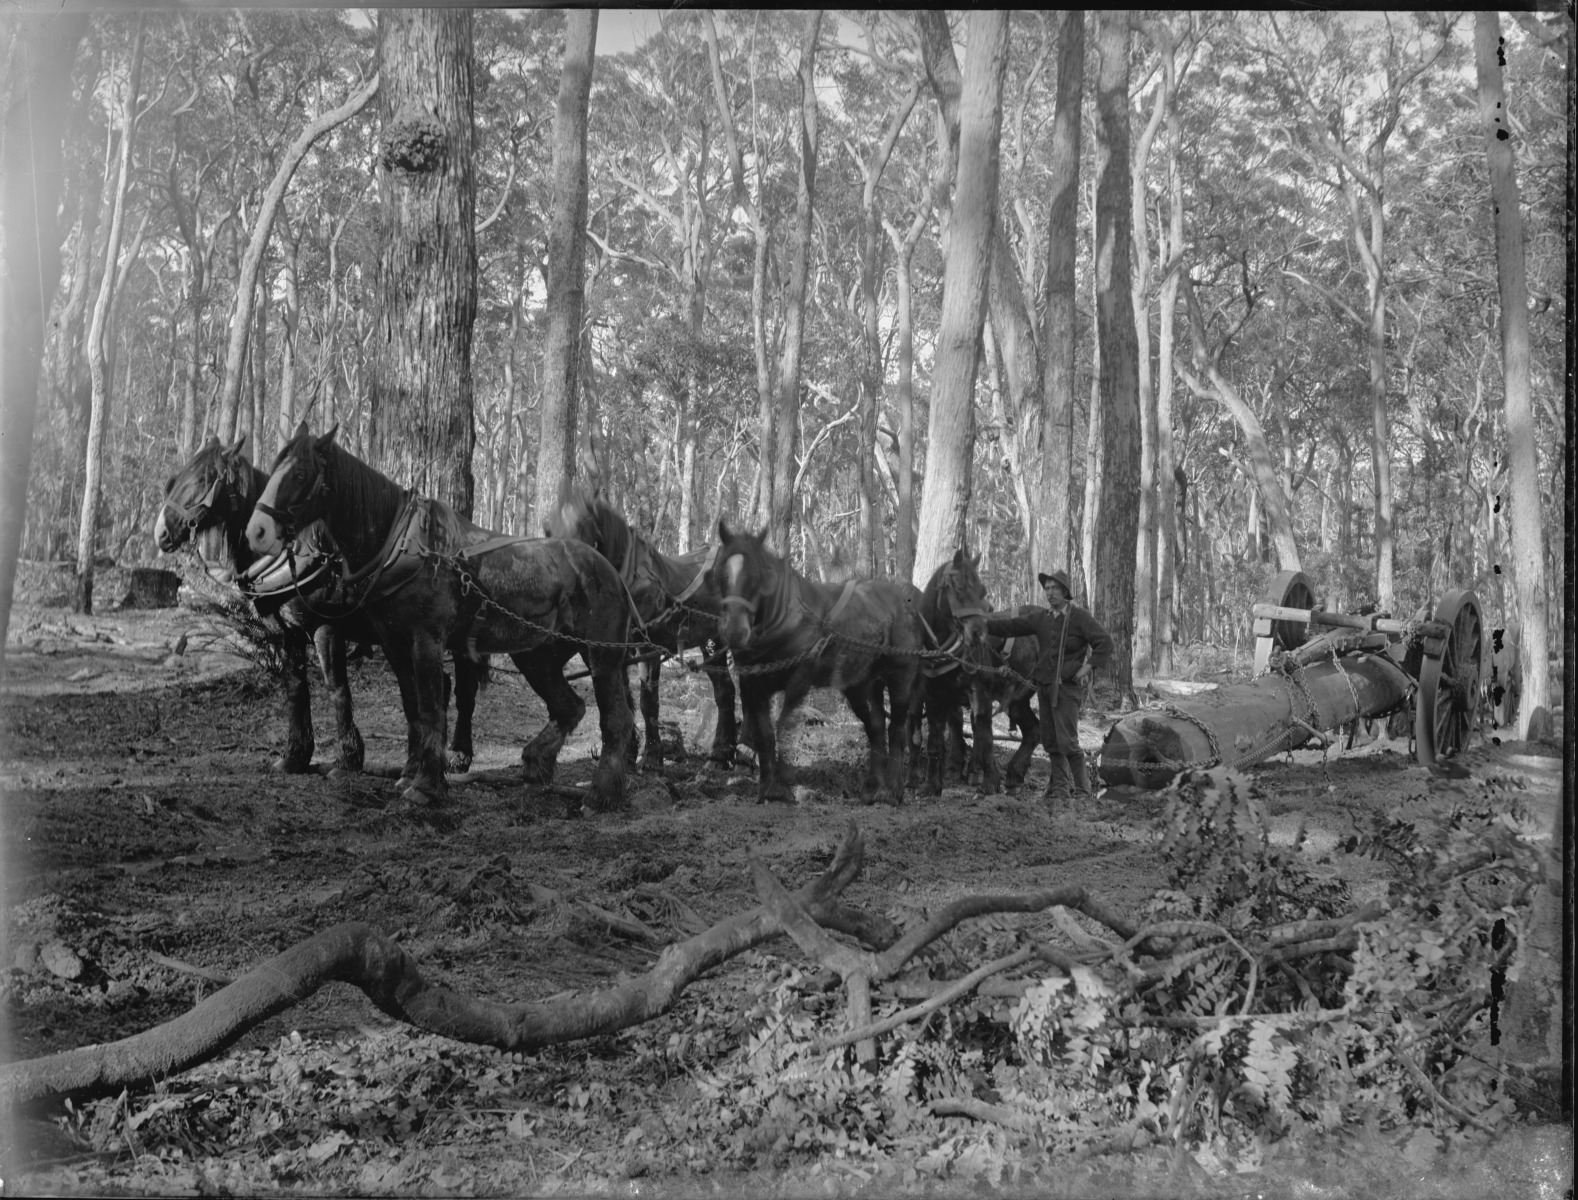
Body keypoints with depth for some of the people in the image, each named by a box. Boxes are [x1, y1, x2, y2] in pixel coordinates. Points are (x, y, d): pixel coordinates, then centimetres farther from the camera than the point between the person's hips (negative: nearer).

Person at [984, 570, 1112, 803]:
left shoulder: (1080, 617, -6)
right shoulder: (1040, 617, 9)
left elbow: (1105, 643, -8)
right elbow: (1011, 626, 8)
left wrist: (1087, 667, -13)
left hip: (1067, 685, -6)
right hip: (1044, 684, 6)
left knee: (1067, 740, -9)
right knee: (1050, 740, 9)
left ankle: (1082, 787, 3)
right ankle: (1060, 786, 20)